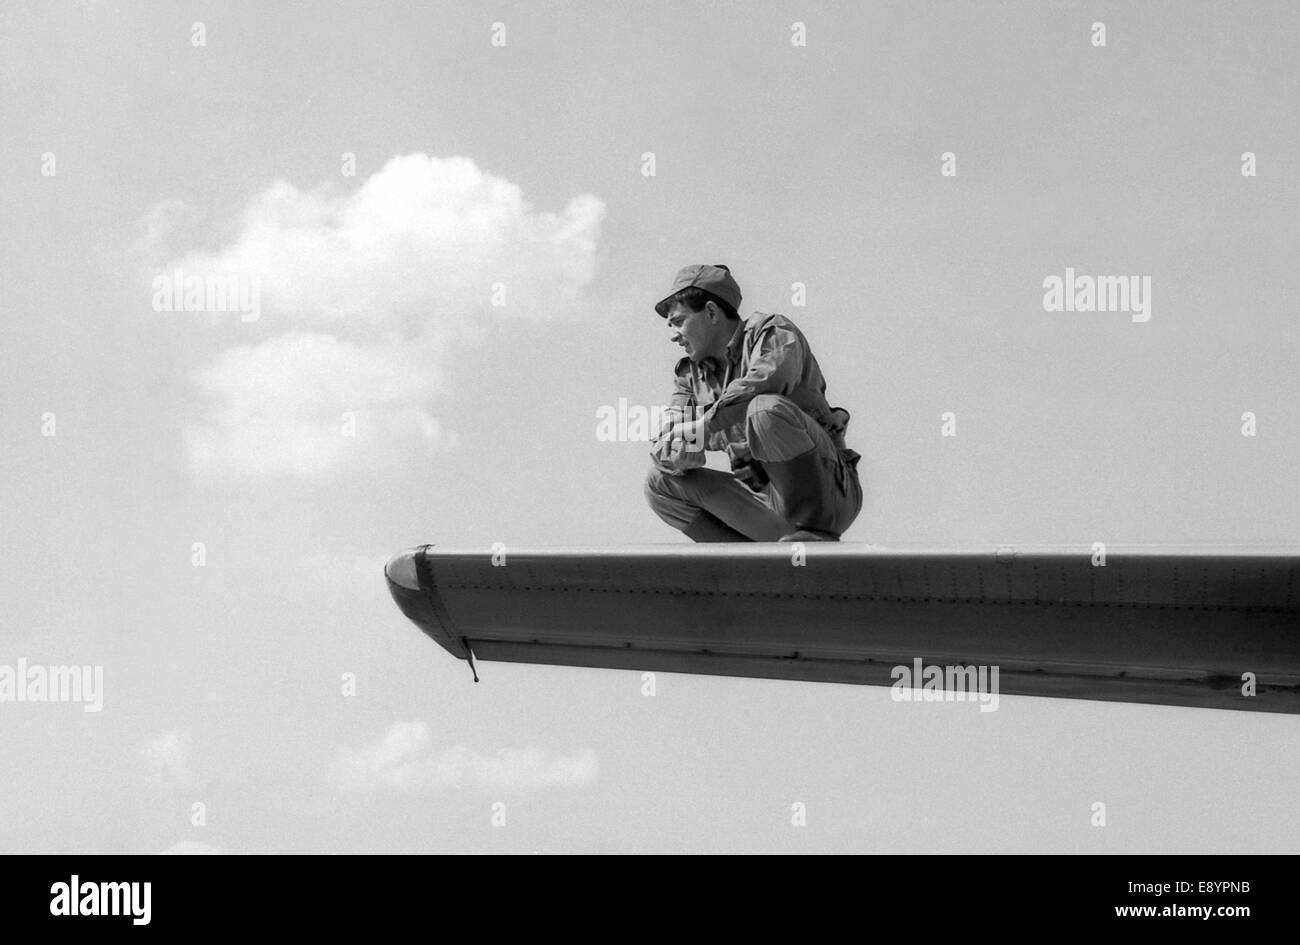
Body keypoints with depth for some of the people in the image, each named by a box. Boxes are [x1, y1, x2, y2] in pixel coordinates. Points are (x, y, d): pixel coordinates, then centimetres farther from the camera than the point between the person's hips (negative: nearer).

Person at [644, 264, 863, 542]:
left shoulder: (774, 332, -2)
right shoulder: (693, 374, 17)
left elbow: (763, 383, -26)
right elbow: (663, 451, 6)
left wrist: (699, 430, -21)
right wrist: (680, 452, -18)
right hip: (766, 502, 7)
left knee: (767, 409, -32)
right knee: (661, 482, -3)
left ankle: (820, 535, -22)